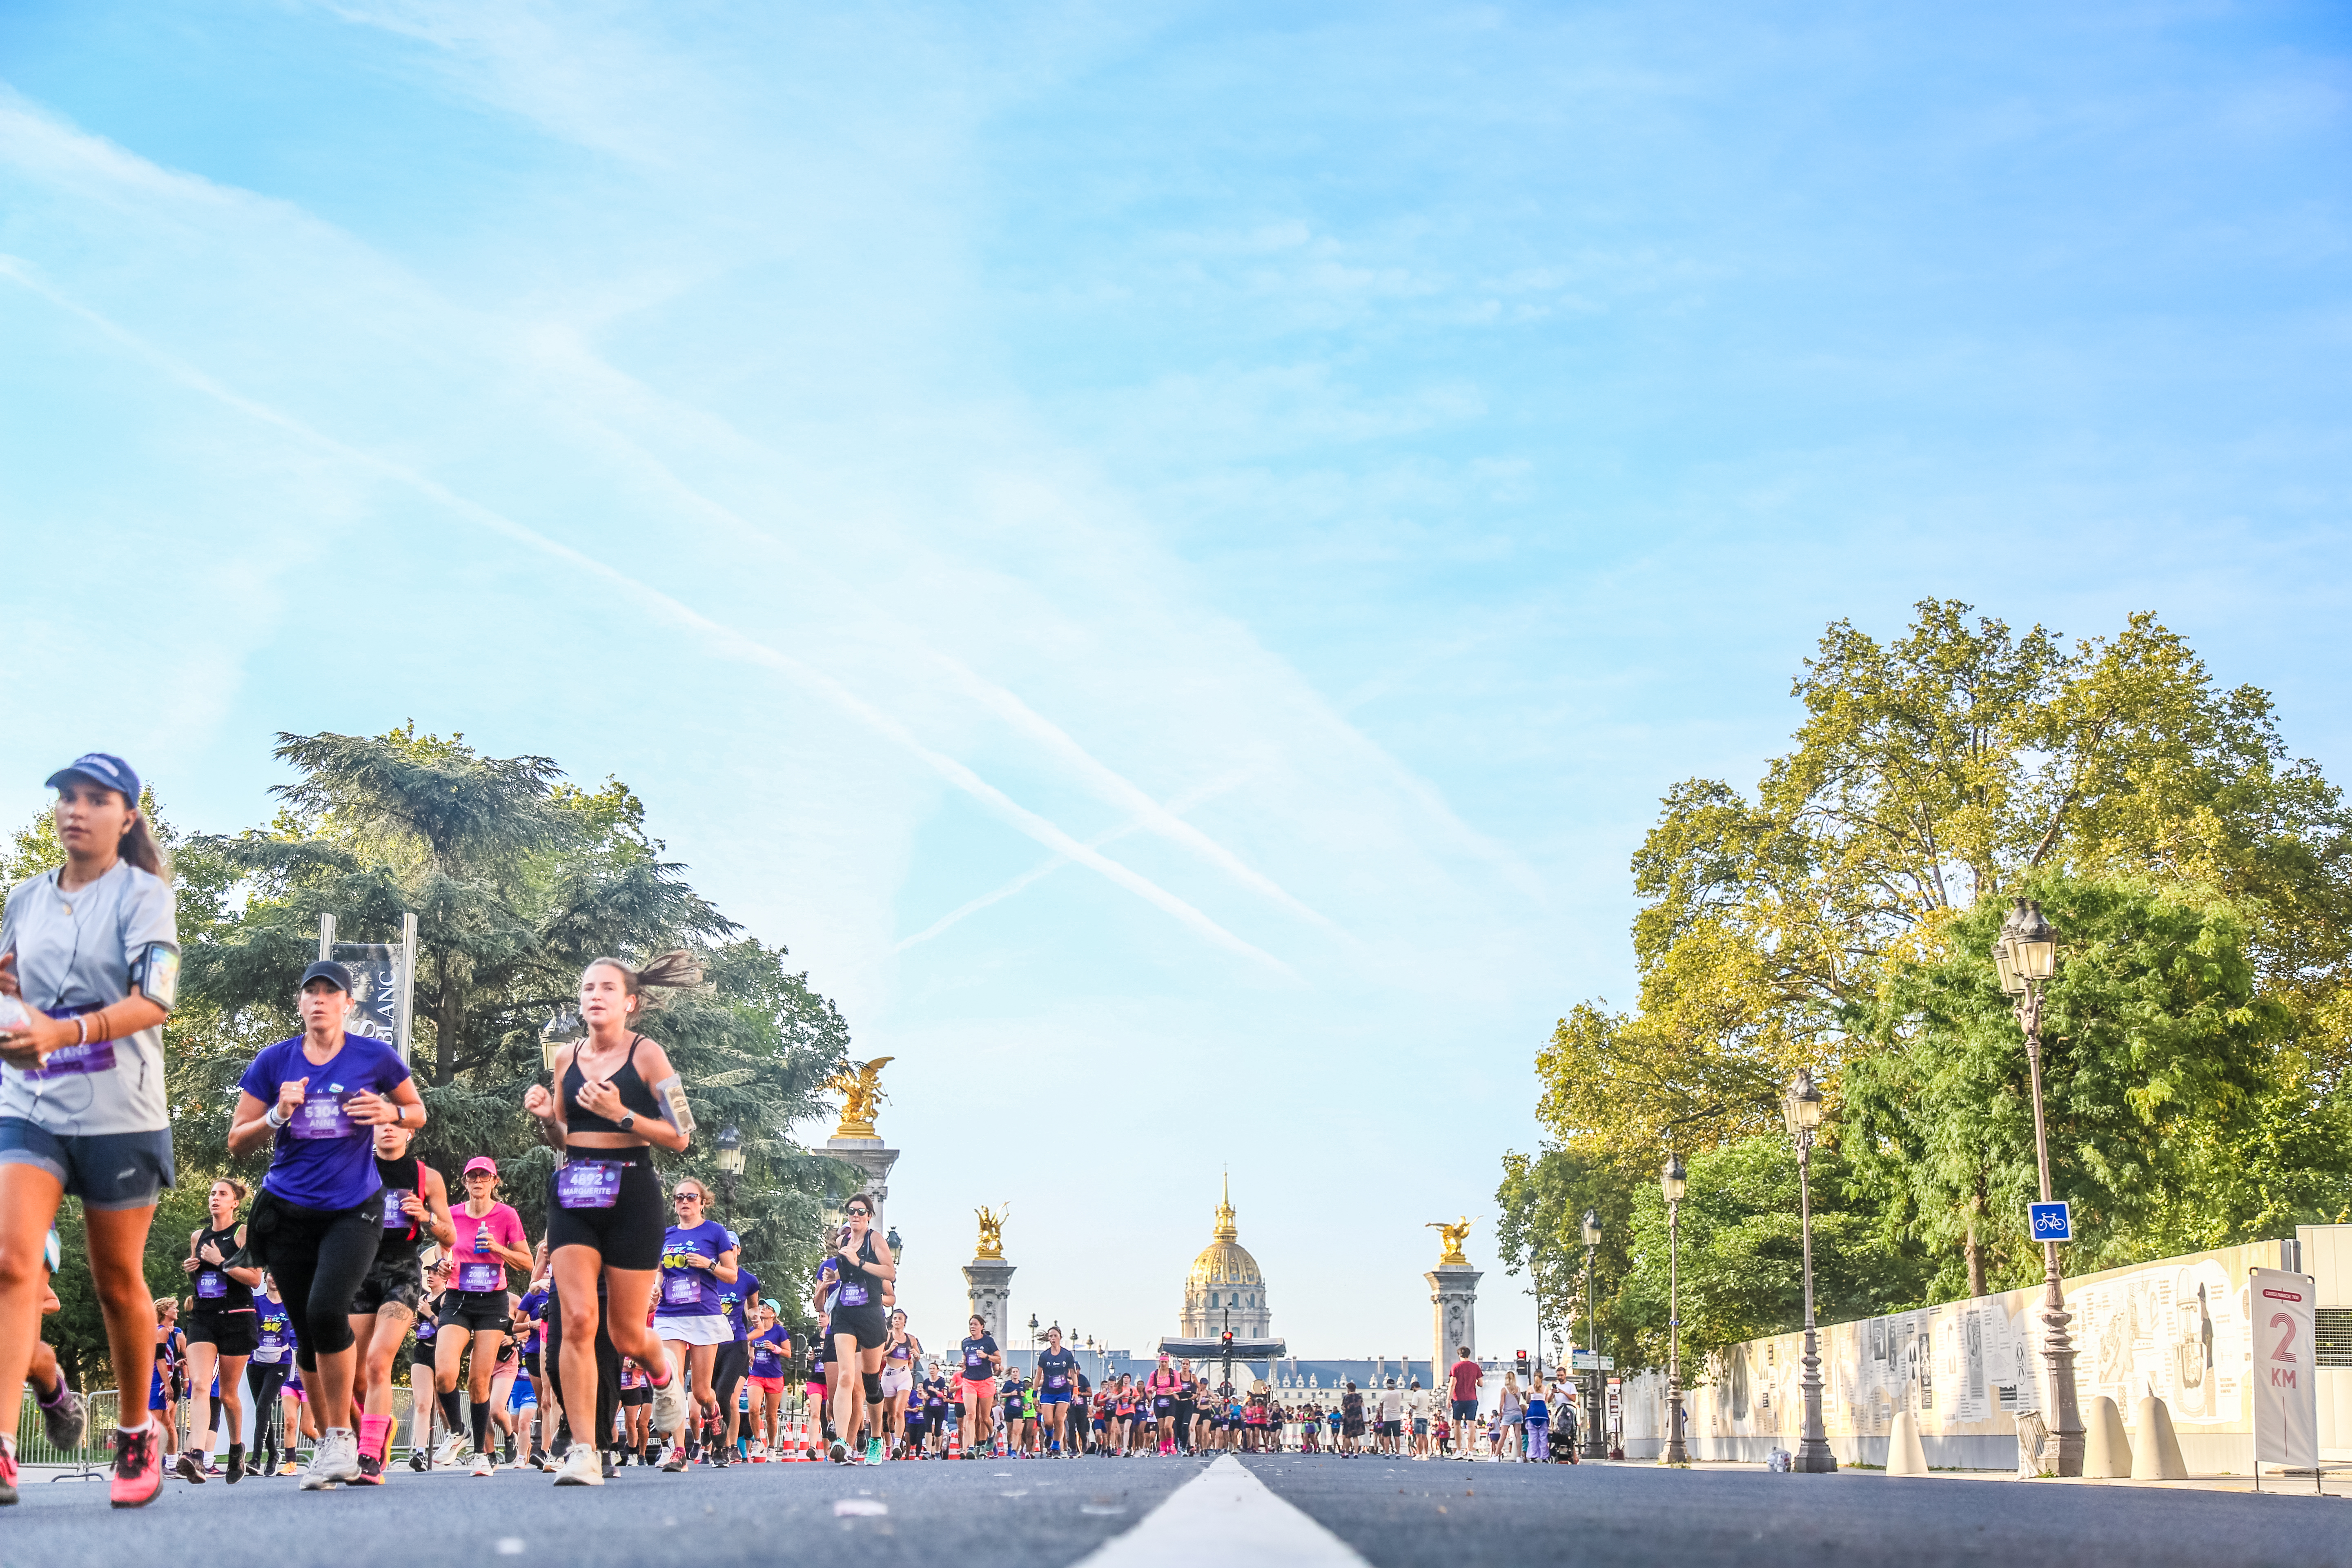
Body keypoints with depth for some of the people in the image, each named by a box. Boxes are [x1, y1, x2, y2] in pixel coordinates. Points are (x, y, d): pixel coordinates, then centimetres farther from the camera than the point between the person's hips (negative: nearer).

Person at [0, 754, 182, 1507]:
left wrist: (66, 1032, -30)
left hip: (119, 1114, -3)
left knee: (118, 1283, 6)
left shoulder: (143, 894, -4)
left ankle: (139, 1435, 24)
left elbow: (155, 1002, -16)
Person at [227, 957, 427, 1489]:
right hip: (288, 1212, 2)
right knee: (307, 1330, 4)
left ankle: (343, 1438, -8)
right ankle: (327, 1444, 21)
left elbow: (418, 1112, 13)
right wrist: (278, 1115, -12)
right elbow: (237, 1142, 6)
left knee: (327, 1310, -23)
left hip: (353, 1210, -2)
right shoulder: (274, 1061, 3)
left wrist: (390, 1112, -9)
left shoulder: (375, 1057, 0)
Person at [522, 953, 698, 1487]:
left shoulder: (646, 1054, -4)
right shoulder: (569, 1059, 10)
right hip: (573, 1198, 3)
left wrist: (621, 1114, -19)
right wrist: (546, 1116, -2)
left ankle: (665, 1375, 40)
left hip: (631, 1196, -3)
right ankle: (583, 1452, -10)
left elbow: (680, 1137, -7)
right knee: (576, 1320, -13)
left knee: (625, 1336, 4)